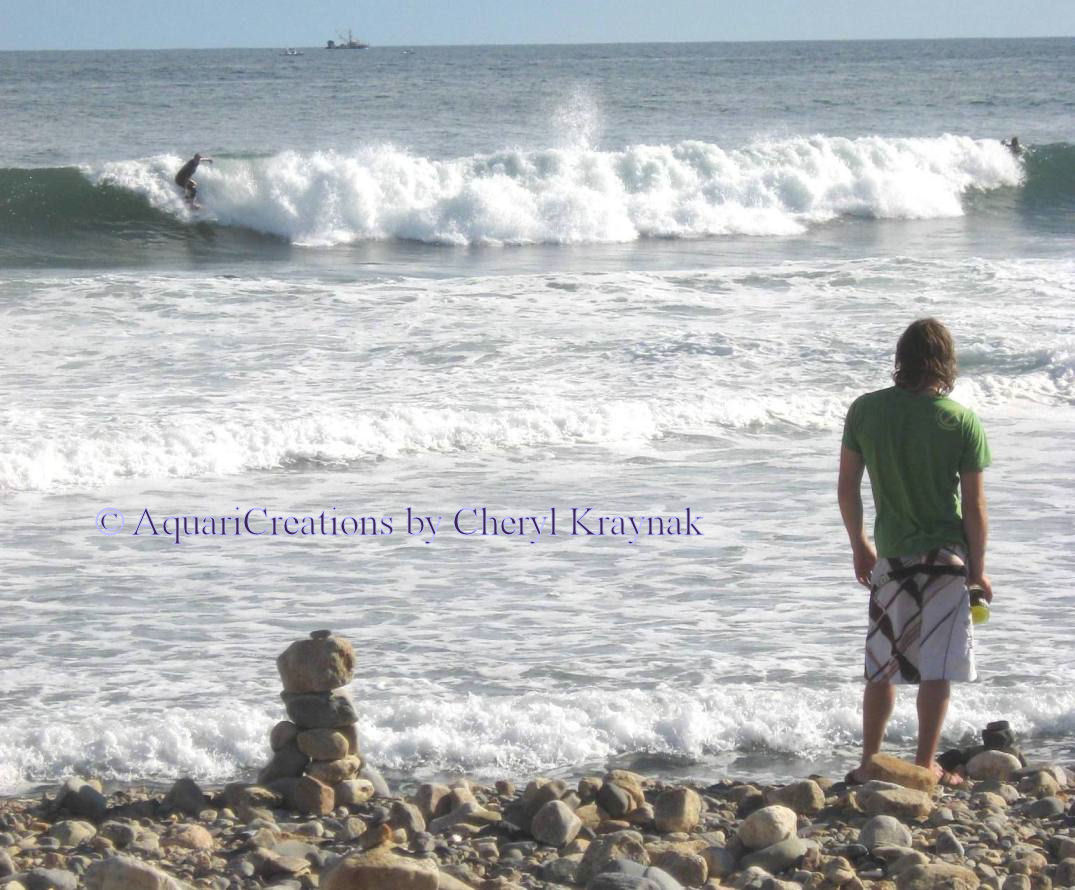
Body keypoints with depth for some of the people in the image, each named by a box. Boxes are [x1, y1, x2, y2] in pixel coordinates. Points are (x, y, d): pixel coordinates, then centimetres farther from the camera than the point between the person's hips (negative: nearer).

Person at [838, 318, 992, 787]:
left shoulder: (865, 410, -4)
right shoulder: (963, 422, -11)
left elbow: (847, 486, 2)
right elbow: (974, 506, -8)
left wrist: (859, 544, 16)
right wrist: (978, 570, 3)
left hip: (891, 557, 3)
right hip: (945, 556, -2)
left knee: (882, 665, 14)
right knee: (936, 668, 5)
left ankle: (869, 764, 17)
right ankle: (925, 766, 8)